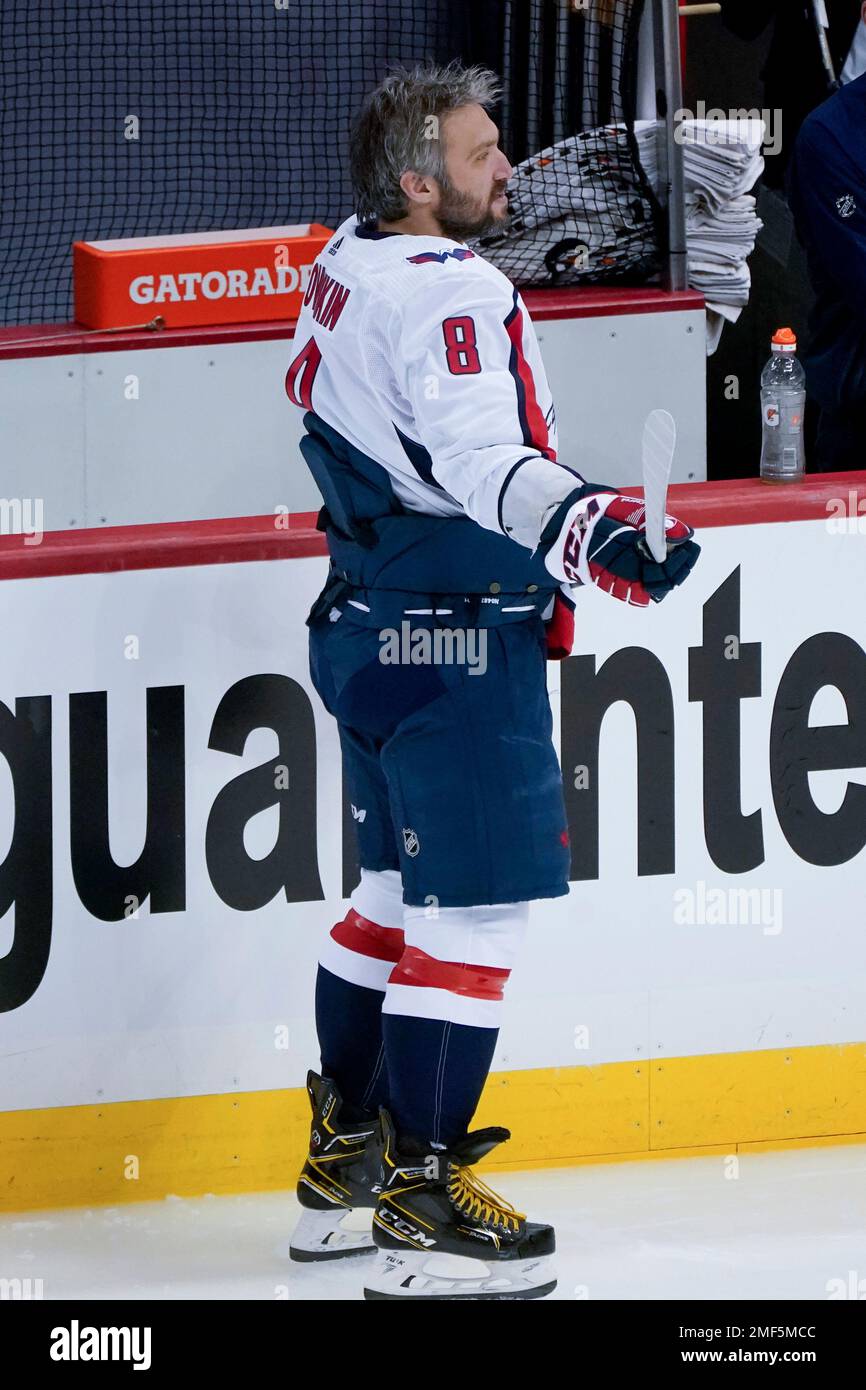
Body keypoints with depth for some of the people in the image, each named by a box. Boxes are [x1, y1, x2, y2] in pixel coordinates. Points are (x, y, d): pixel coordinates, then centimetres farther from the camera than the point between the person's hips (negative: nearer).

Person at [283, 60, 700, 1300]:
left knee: (398, 894, 20)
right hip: (456, 648, -10)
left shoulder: (348, 266, 10)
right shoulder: (449, 296, -20)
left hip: (370, 626, 10)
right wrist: (595, 534, -48)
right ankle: (423, 1202, -8)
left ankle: (345, 1158, 28)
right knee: (475, 911, -8)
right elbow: (483, 465, -33)